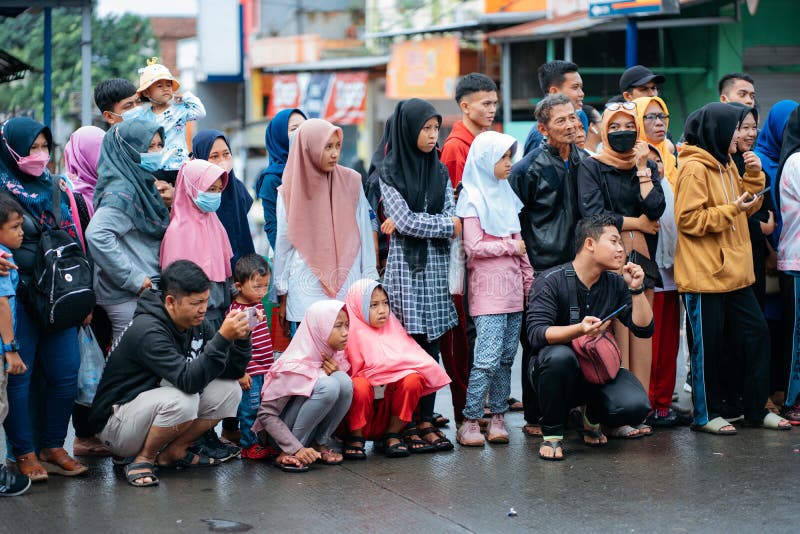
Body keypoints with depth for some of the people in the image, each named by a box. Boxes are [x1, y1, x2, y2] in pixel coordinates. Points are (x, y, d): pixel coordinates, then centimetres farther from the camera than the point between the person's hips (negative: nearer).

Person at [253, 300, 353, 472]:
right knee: (327, 385, -30)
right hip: (277, 429, -6)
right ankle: (289, 453, -20)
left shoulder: (336, 357, -4)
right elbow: (266, 414, -21)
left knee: (343, 380, -18)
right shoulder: (294, 367, -23)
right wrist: (296, 449, -29)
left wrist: (335, 373, -15)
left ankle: (320, 444, -4)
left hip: (312, 426, 6)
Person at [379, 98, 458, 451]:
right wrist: (448, 225, -3)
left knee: (430, 345, 3)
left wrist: (410, 222, -9)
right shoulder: (390, 172, -1)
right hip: (405, 267, -4)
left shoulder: (440, 171, 14)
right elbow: (405, 220, -10)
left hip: (436, 267, 4)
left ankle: (425, 421, 7)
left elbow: (452, 218, 3)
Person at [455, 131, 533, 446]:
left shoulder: (506, 195, 16)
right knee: (488, 358, -13)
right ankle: (470, 423, -7)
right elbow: (474, 247, -14)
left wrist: (528, 279, 17)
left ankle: (498, 418, 12)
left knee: (506, 358, 7)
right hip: (488, 290, -7)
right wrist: (511, 246, -7)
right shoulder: (473, 199, -6)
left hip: (513, 290, 7)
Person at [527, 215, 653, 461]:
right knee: (561, 356, -40)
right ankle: (551, 433, -15)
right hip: (553, 368, -4)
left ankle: (590, 418, 13)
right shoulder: (551, 281, -13)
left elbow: (644, 329, 2)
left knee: (636, 406, -24)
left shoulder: (616, 284, 3)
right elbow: (537, 333, -26)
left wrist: (636, 289, -11)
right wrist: (579, 329, -41)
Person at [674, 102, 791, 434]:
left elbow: (749, 206, 19)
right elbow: (688, 219, -19)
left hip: (734, 271, 9)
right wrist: (732, 210, -18)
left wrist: (754, 177, 4)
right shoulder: (694, 168, -13)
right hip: (704, 274, -9)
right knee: (708, 345, 0)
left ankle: (756, 409, 18)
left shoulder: (726, 165, 15)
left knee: (757, 335, 8)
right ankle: (706, 415, 12)